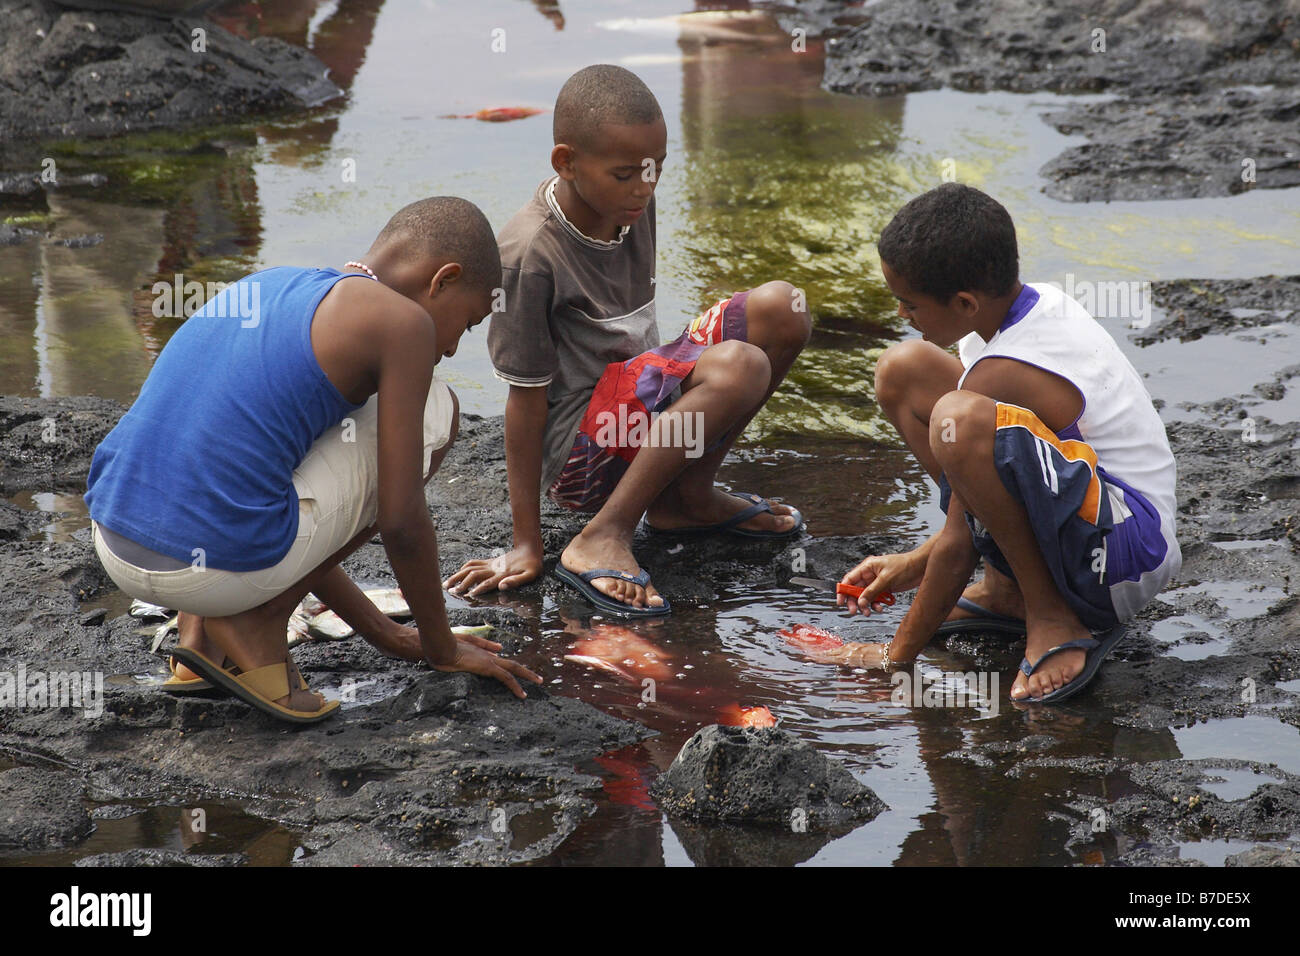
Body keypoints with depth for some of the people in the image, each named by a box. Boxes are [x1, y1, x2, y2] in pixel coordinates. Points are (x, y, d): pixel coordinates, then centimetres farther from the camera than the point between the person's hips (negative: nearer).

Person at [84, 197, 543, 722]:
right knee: (435, 411, 12)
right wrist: (441, 648, 16)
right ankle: (258, 621, 6)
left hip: (111, 542, 7)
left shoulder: (265, 287, 21)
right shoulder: (403, 322, -2)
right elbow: (401, 522, -4)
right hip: (221, 571, -7)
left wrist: (379, 630, 33)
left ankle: (201, 631, 18)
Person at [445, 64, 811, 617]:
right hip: (576, 454, -8)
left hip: (640, 403, 8)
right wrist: (526, 544, -14)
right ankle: (601, 539, -25)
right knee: (740, 367, -29)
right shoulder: (529, 254, -20)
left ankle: (688, 496, 4)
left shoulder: (632, 205, 2)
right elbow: (526, 399, -16)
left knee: (780, 309, -5)